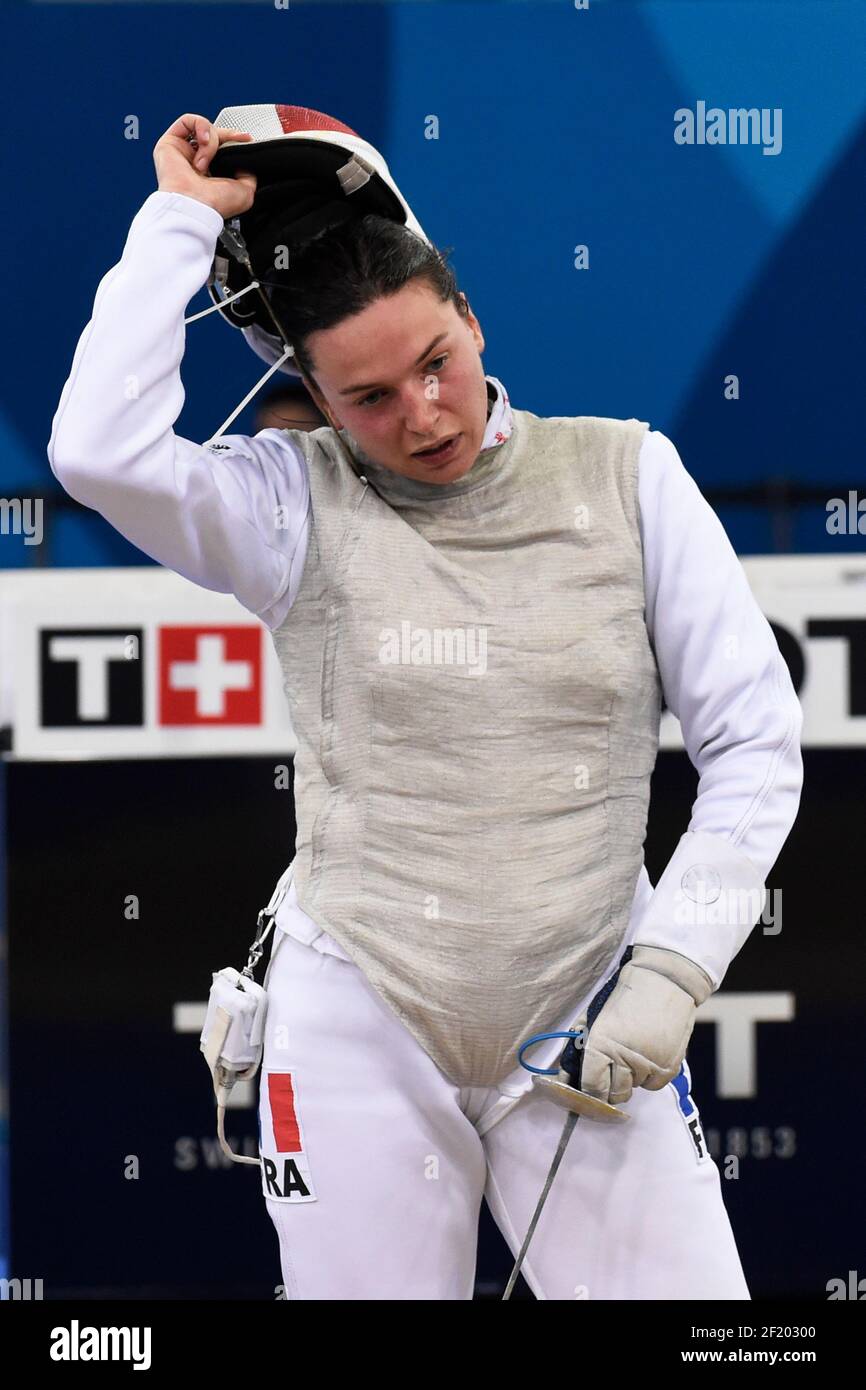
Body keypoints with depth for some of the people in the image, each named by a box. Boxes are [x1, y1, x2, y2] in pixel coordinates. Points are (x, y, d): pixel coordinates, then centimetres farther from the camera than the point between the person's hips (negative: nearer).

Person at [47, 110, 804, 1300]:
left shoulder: (623, 476, -1)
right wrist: (183, 218, -13)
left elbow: (755, 746, 1)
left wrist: (673, 972, -10)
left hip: (584, 1023, 1)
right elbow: (98, 451, -22)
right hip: (355, 1024, 0)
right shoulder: (300, 505, -3)